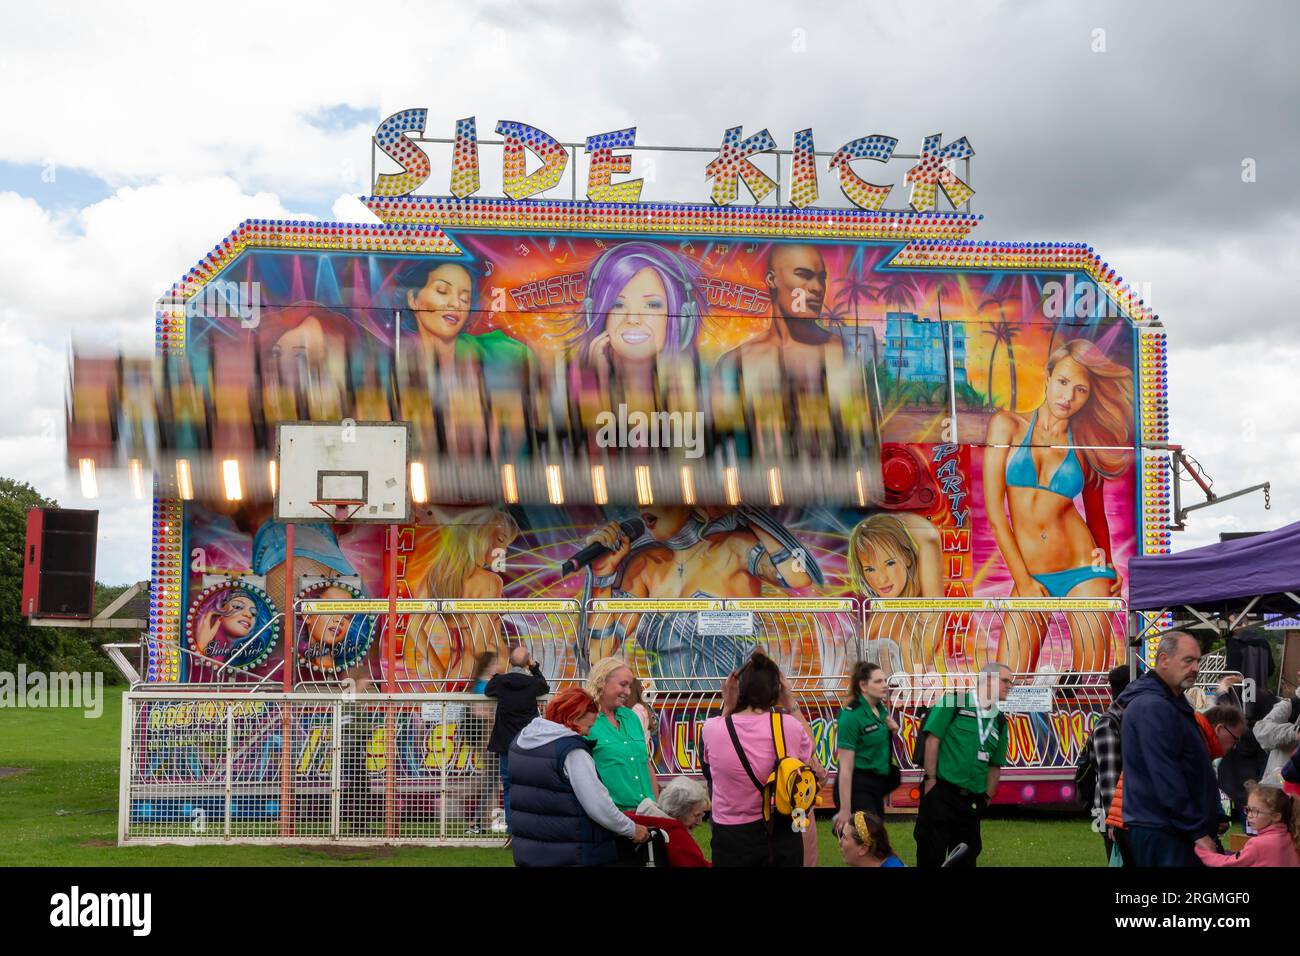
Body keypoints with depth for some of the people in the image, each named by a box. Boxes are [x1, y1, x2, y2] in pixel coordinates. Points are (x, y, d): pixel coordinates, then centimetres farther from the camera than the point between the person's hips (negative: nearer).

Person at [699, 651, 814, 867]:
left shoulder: (711, 729, -16)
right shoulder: (789, 725, -15)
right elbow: (809, 748, 10)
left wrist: (727, 707, 5)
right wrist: (791, 704, 8)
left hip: (733, 837, 0)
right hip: (782, 834, 1)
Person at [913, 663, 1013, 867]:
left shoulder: (1000, 722, 12)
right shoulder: (955, 702, -4)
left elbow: (995, 765, 18)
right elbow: (933, 738, -7)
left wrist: (987, 797, 12)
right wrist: (931, 779, -11)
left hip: (972, 800, 6)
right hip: (941, 791, -6)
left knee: (965, 859, 10)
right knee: (930, 856, -4)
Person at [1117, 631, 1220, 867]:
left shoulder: (1170, 703, 17)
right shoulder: (1152, 708, -18)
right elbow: (1167, 781, -22)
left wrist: (1214, 817, 16)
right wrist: (1199, 833, -18)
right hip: (1161, 835, -10)